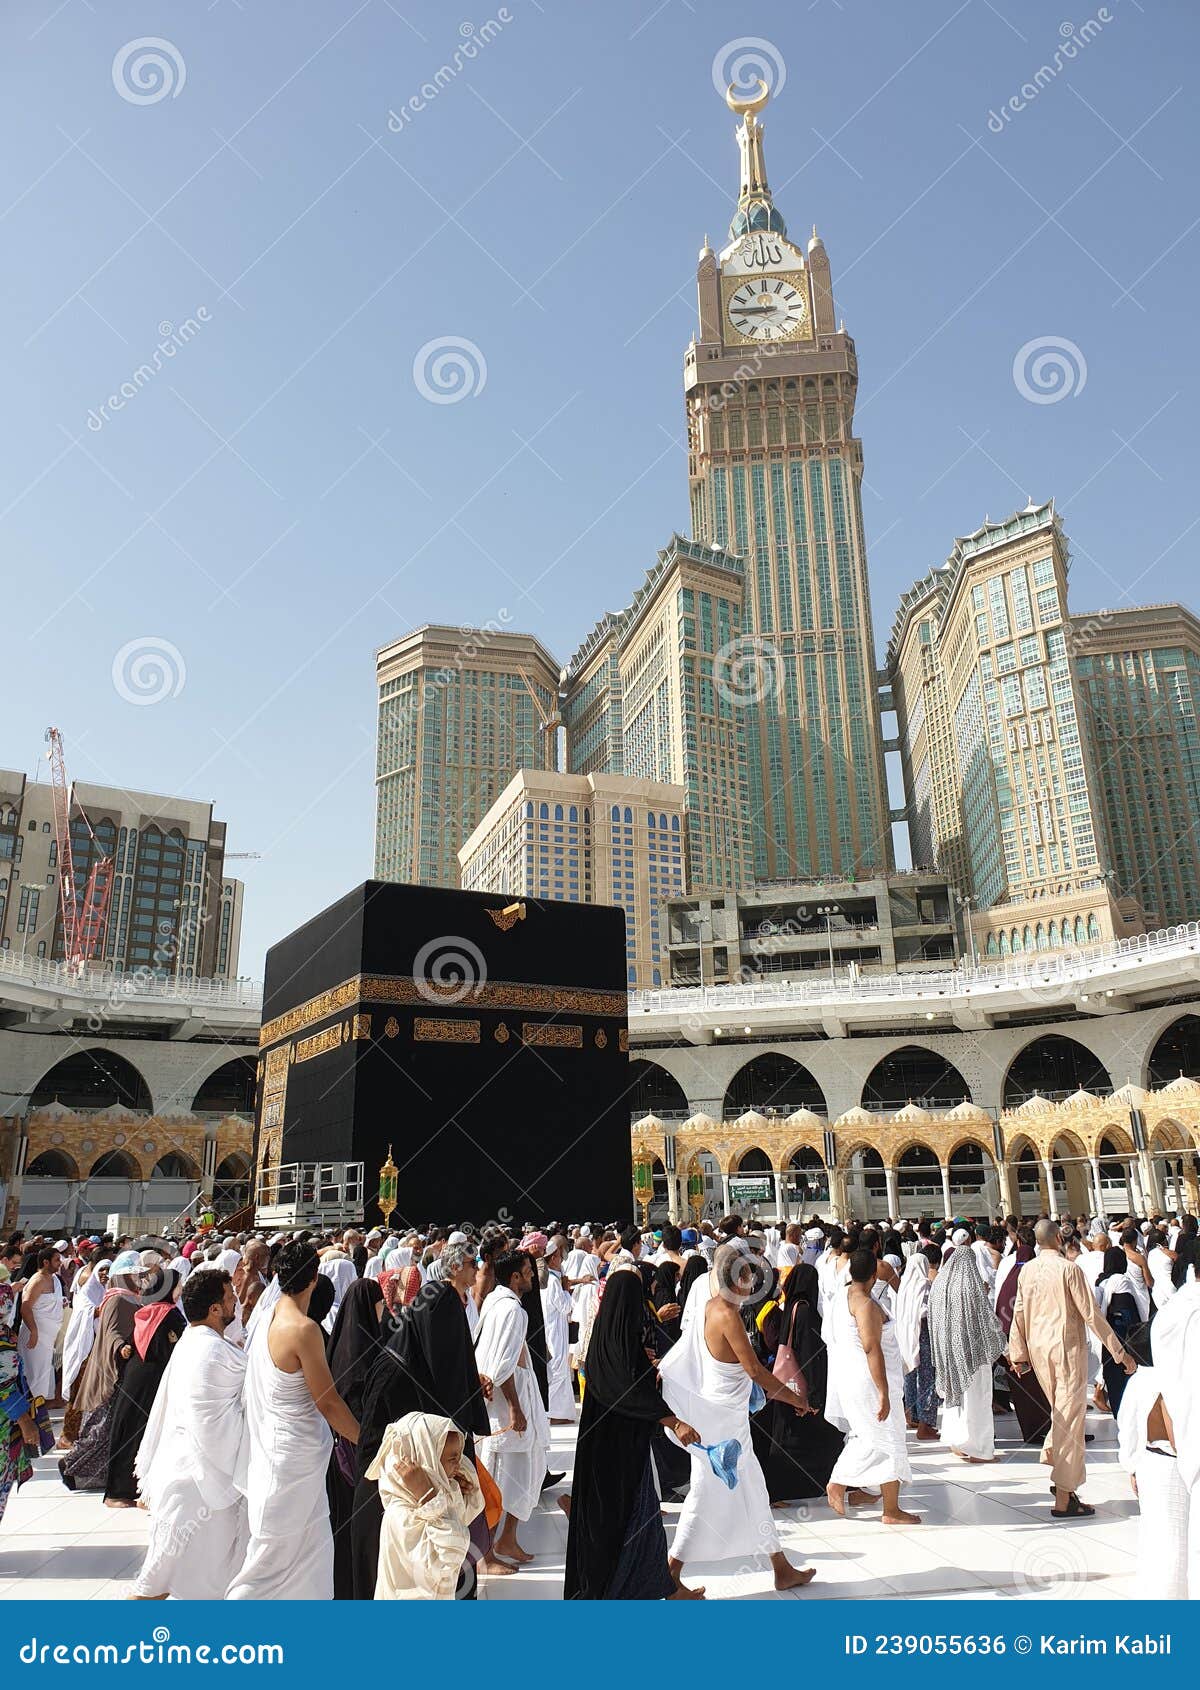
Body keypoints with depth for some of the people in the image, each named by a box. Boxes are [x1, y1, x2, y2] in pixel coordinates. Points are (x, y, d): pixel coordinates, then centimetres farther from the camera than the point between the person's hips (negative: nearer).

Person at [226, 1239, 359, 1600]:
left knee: (314, 1545, 18)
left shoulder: (267, 1316, 0)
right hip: (293, 1453, -8)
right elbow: (328, 1403, -19)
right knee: (274, 1551, 7)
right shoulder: (304, 1328, -24)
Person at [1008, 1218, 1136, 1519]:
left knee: (1060, 1412, 21)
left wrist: (1018, 1353, 13)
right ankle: (1063, 1499, 2)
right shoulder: (1068, 1268, -12)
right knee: (1070, 1417, 0)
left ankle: (1061, 1478, 16)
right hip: (1067, 1347, -5)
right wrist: (1119, 1352, -5)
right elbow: (1091, 1314, -12)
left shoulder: (1027, 1270, 4)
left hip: (1037, 1350, 5)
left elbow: (1018, 1313, 6)